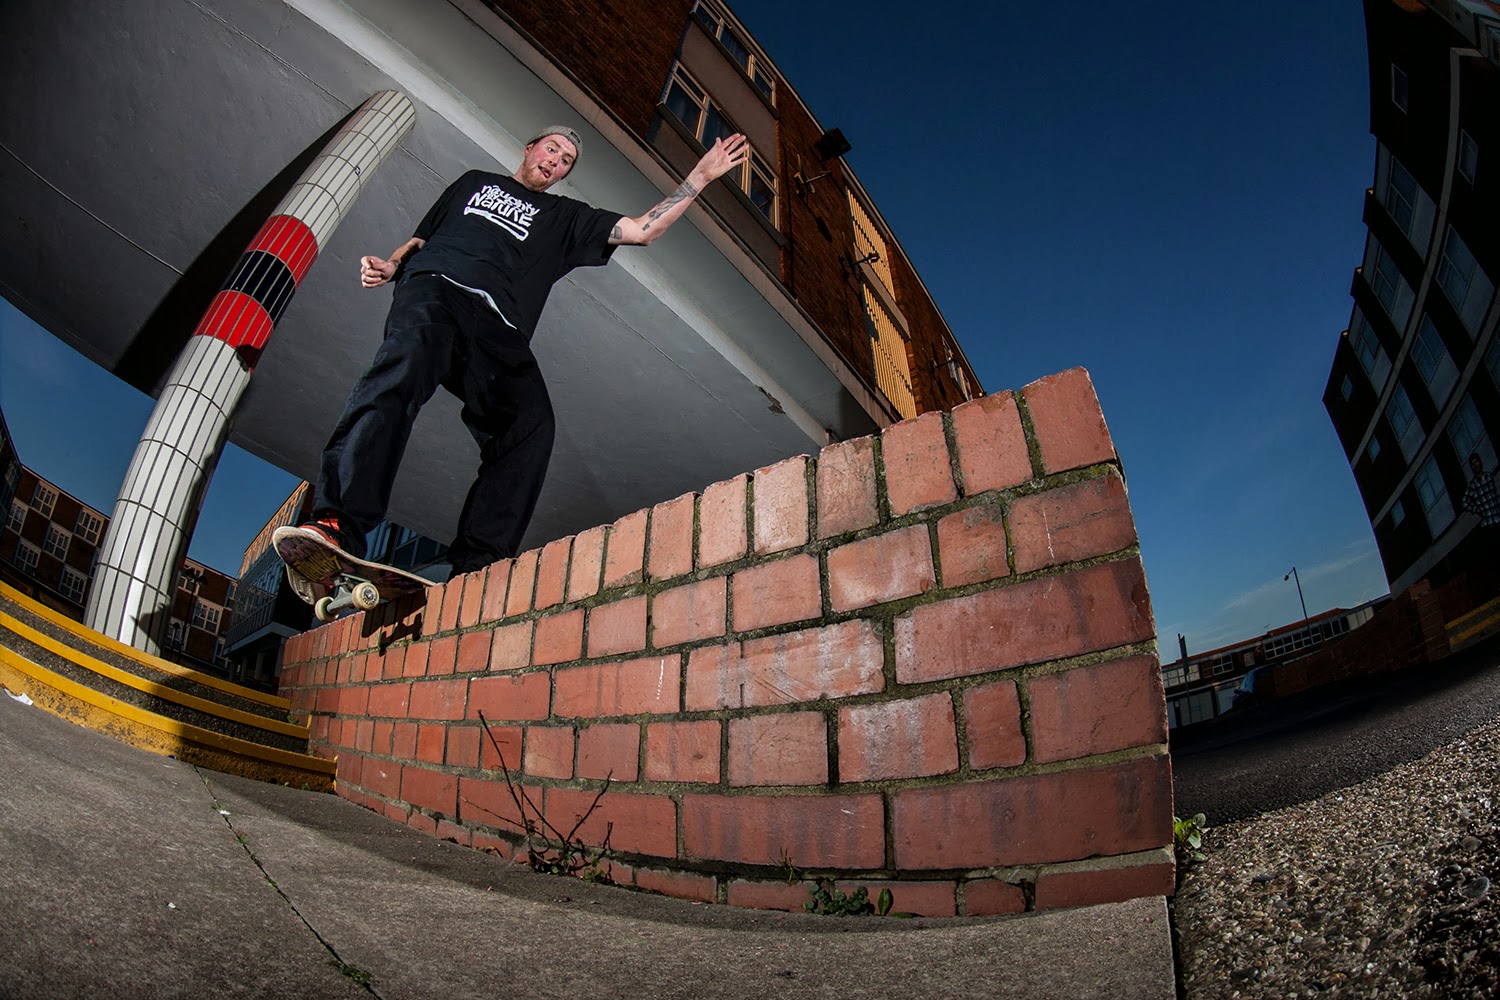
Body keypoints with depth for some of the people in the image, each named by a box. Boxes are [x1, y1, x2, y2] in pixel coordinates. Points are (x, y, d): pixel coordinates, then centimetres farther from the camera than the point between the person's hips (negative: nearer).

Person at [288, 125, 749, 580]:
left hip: (498, 330, 1)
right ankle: (338, 524, -49)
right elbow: (421, 238, 34)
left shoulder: (565, 217, 35)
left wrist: (700, 176, 25)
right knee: (407, 360, -36)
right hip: (434, 289, -1)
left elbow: (642, 230, 27)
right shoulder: (476, 181, 37)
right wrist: (391, 265, 11)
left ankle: (477, 569, -37)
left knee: (531, 425, -28)